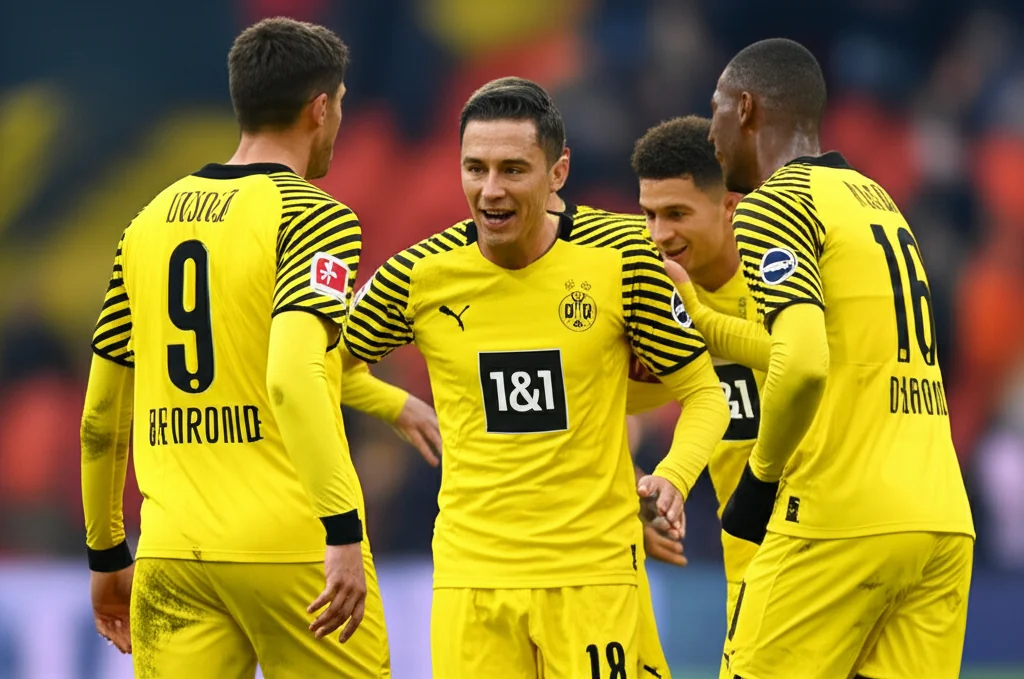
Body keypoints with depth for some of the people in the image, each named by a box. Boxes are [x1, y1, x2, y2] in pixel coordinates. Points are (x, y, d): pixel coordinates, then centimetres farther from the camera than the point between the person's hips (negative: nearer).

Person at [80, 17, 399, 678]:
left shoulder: (150, 222, 13)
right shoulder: (312, 215, -6)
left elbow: (100, 414, 16)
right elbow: (291, 376, -22)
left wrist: (107, 555, 27)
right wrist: (344, 531, -25)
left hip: (172, 552, 5)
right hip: (289, 546, -5)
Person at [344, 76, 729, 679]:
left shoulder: (619, 258, -7)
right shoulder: (423, 274, -4)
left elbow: (703, 393, 1)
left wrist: (673, 476, -17)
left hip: (594, 568, -1)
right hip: (470, 576, 1)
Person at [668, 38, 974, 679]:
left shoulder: (775, 204, -5)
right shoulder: (877, 199, 20)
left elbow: (803, 366, -21)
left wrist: (762, 473, -6)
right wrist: (695, 314, 40)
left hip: (841, 524, -7)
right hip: (943, 523, 7)